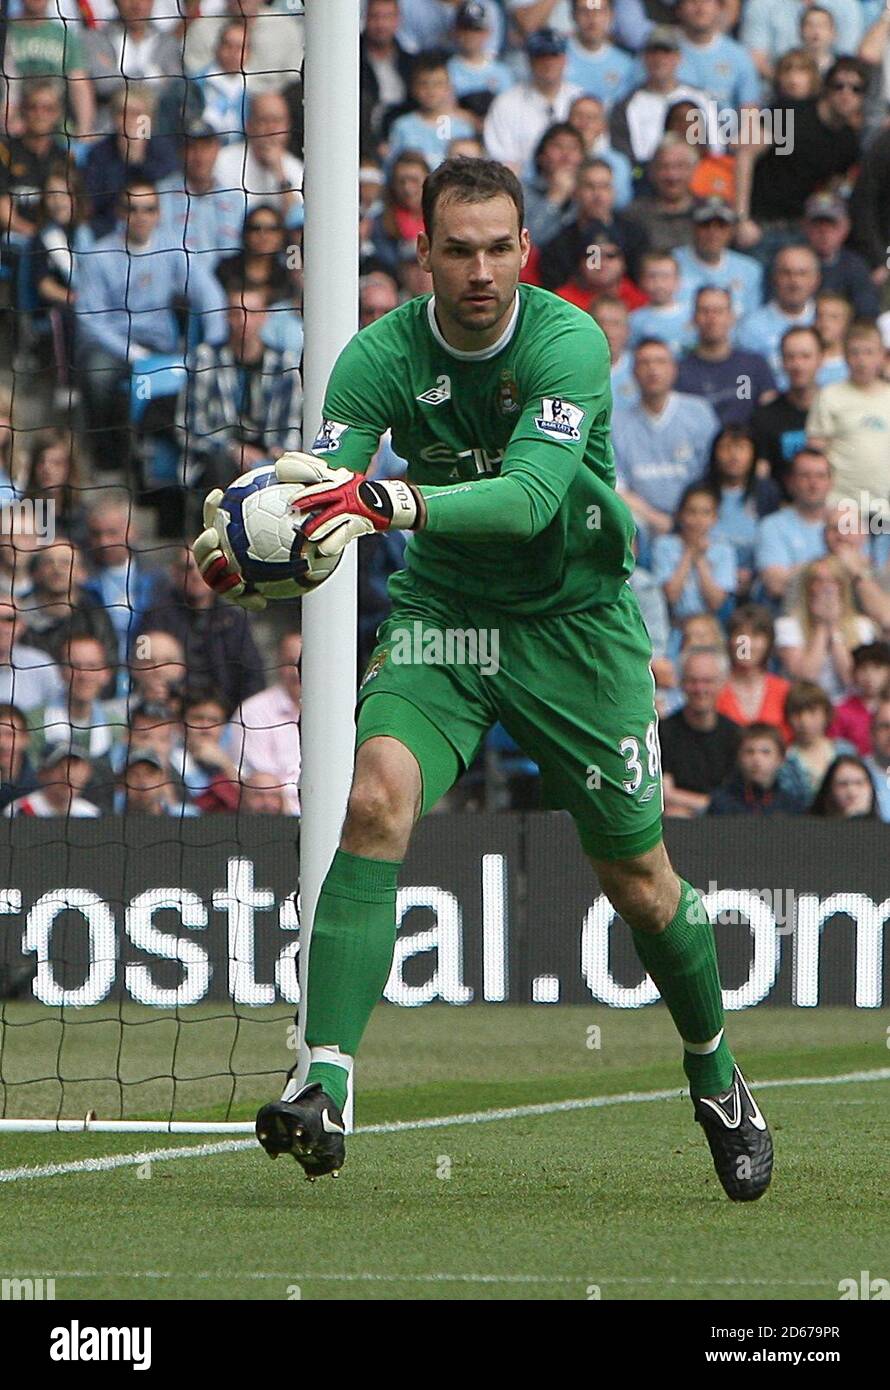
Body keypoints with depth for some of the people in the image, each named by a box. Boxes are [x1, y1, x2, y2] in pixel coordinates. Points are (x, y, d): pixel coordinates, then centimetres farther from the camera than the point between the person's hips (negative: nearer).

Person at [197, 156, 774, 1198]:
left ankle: (715, 1075, 34)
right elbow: (323, 471, -25)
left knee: (636, 875, 6)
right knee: (376, 797, -25)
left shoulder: (569, 344, -22)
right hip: (440, 610, 1)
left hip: (577, 622, -1)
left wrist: (391, 505, -52)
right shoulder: (384, 354, -14)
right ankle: (325, 1083, -29)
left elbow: (529, 494, -36)